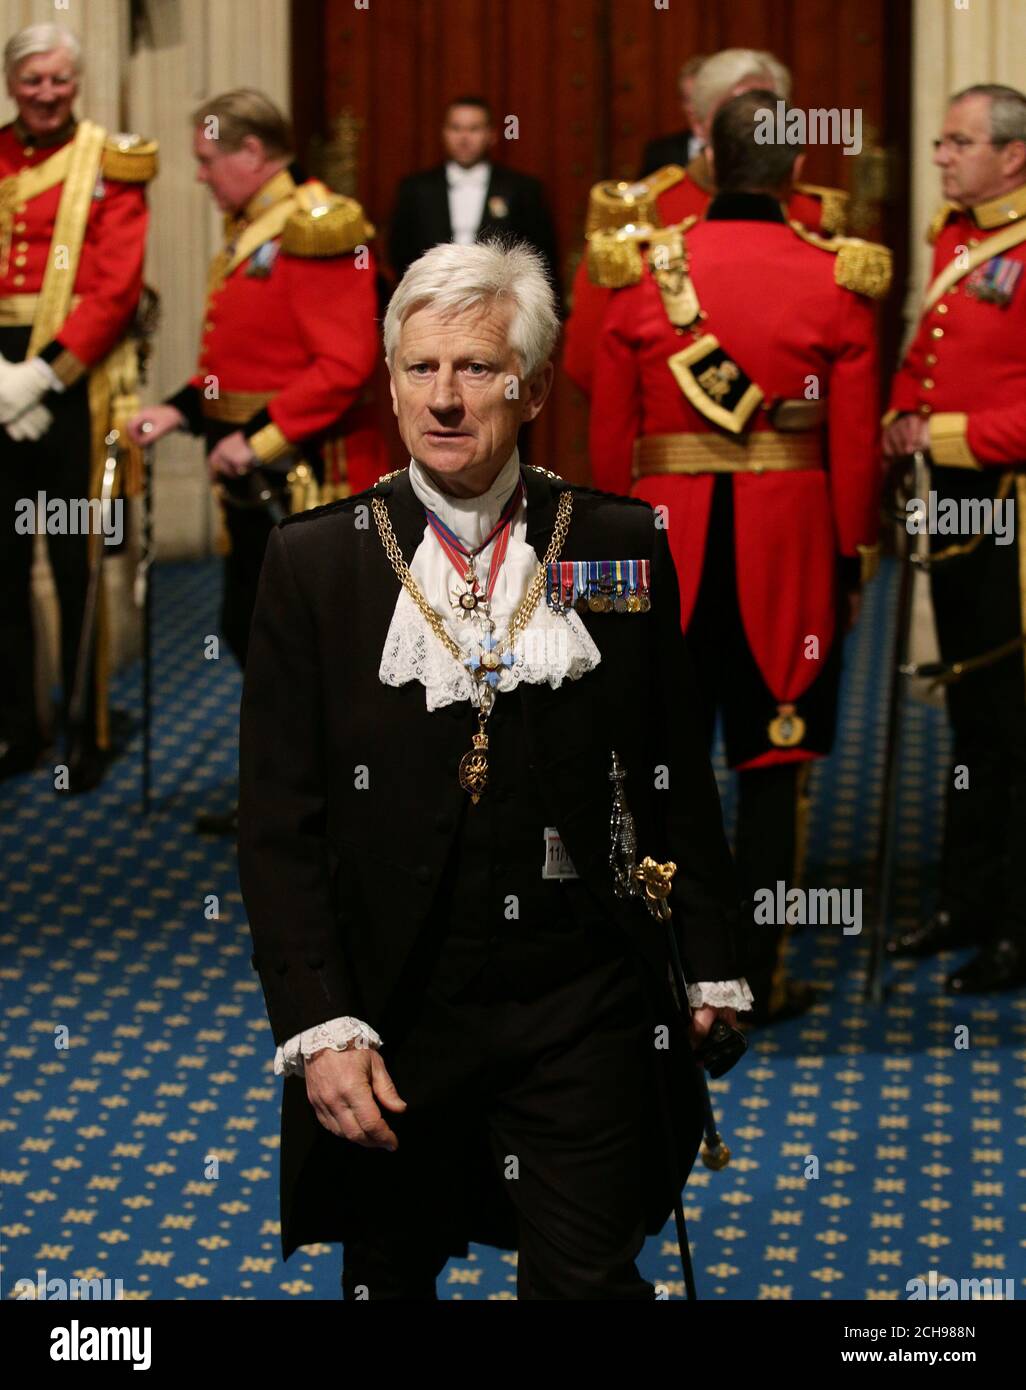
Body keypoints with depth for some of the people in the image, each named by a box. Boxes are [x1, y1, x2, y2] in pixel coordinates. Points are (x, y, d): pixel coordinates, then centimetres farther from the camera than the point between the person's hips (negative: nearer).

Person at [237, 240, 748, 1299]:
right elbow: (278, 823, -3)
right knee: (388, 1275, 14)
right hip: (389, 1015, 0)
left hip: (584, 1011, 0)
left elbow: (676, 775, 9)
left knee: (589, 1280, 2)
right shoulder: (313, 560, -1)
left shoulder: (619, 546, 2)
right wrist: (319, 1027, -11)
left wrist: (710, 965, 11)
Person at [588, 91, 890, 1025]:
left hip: (671, 541, 1)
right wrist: (851, 562, 8)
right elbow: (856, 446, -2)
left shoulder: (646, 271, 0)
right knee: (772, 762, 6)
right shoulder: (837, 282, -3)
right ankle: (760, 974, 10)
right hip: (788, 549, -1)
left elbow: (610, 436, 3)